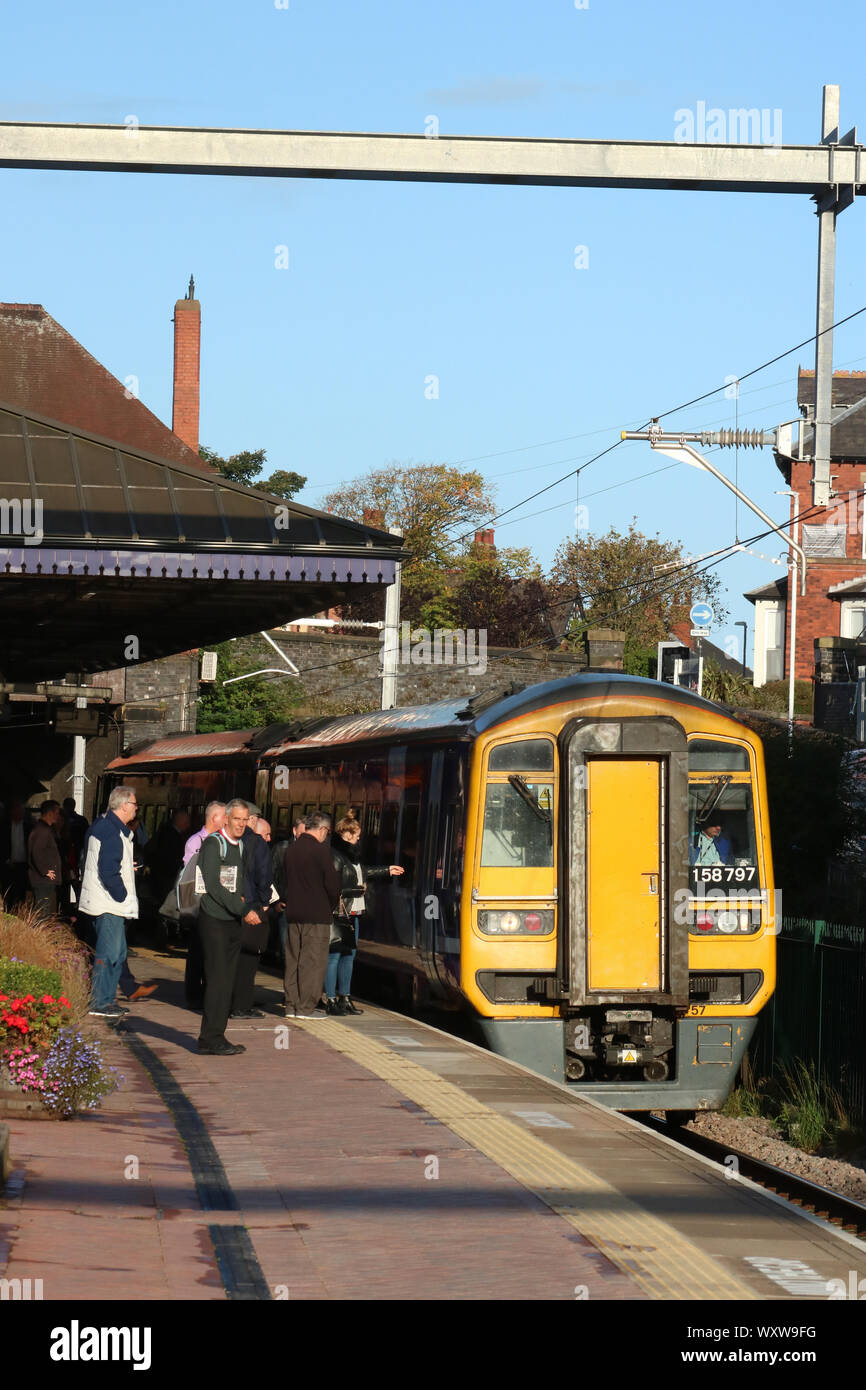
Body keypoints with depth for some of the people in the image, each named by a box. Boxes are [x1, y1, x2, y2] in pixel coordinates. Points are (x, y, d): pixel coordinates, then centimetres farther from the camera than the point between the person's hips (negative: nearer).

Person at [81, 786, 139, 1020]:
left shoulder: (102, 826, 15)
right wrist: (122, 896, -15)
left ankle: (106, 999, 20)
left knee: (118, 952, 15)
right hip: (109, 905, -11)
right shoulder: (111, 833, -18)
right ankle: (100, 1003, -4)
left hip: (107, 902, 11)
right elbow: (109, 872, -22)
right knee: (109, 954, -7)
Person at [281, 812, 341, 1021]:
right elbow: (332, 884, -13)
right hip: (316, 915, -7)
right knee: (313, 960, -2)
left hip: (293, 913, 7)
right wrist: (332, 906, 4)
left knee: (293, 959, 11)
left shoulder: (291, 849, 8)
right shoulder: (320, 851, -13)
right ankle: (306, 1007, -3)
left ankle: (291, 1005, 14)